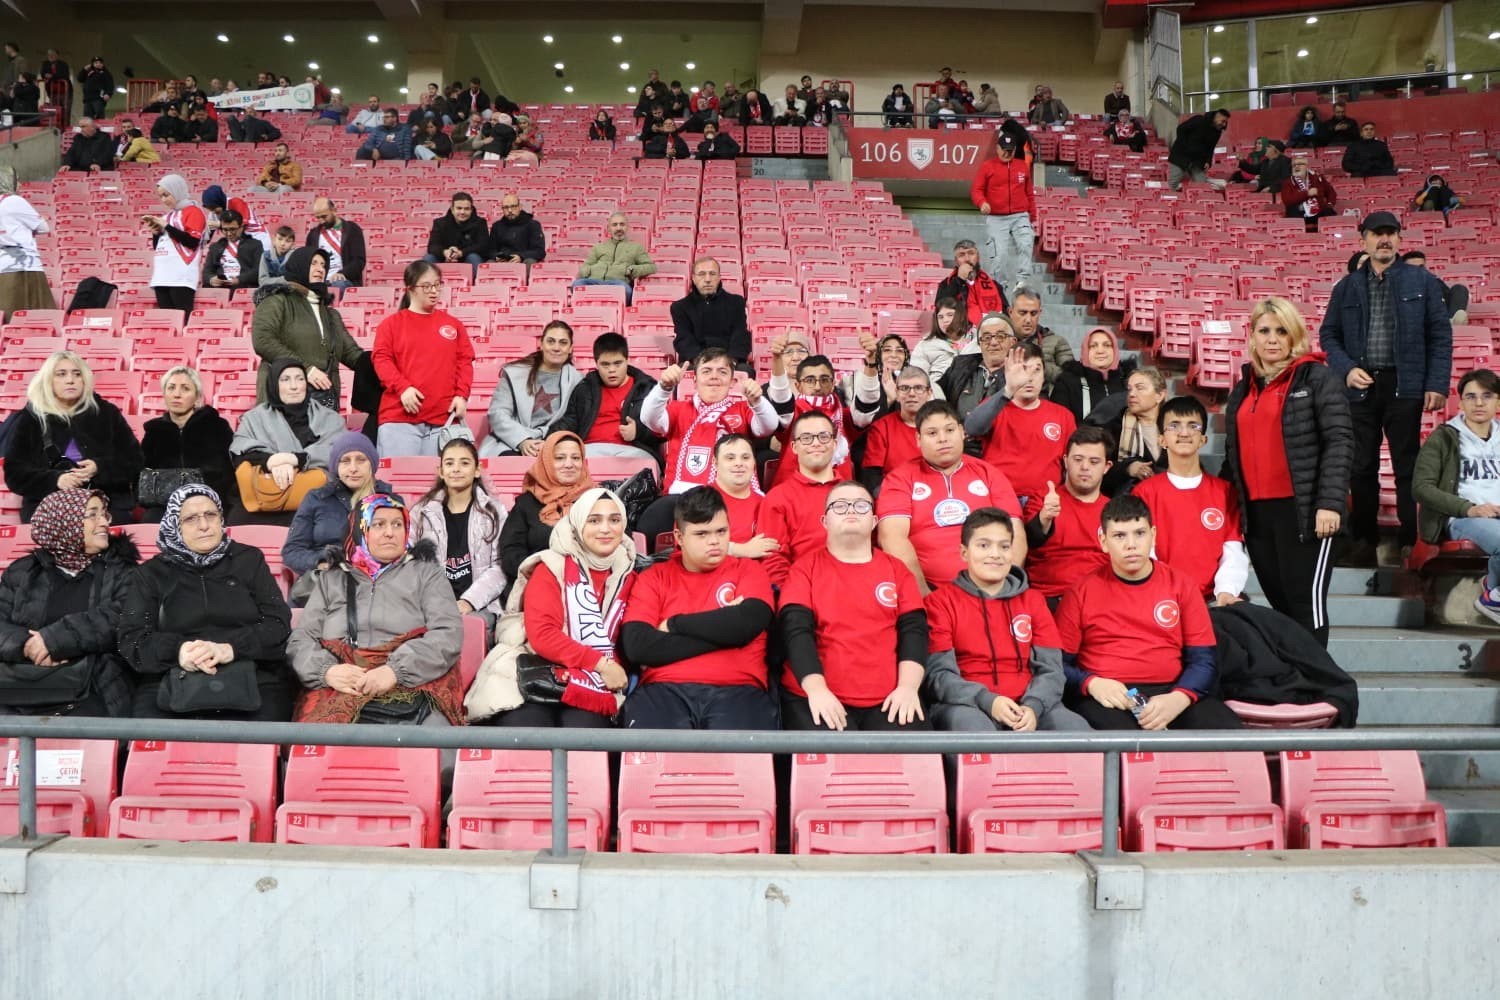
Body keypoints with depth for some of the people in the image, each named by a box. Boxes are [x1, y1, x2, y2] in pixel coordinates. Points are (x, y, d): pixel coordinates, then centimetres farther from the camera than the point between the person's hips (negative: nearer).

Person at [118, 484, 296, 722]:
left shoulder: (249, 559, 14)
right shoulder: (152, 572, 16)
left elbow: (278, 624, 5)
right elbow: (131, 639, 6)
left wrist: (230, 649, -14)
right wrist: (178, 651, -15)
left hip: (252, 681, -1)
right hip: (170, 686, 1)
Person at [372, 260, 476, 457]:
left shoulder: (453, 324, 16)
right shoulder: (391, 323, 10)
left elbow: (465, 361, 11)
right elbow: (381, 359, 1)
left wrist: (462, 394, -3)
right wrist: (402, 387, -14)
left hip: (444, 417, 2)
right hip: (399, 417, -2)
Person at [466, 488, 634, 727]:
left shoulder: (627, 575, 13)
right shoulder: (552, 567, 2)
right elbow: (541, 634, -9)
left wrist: (611, 669, -8)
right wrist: (599, 662, -17)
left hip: (592, 686, 2)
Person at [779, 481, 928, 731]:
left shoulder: (896, 569, 16)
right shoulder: (806, 567, 9)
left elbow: (914, 628, 7)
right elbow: (796, 629, -3)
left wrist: (908, 686, -9)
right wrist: (816, 688, -17)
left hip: (888, 699, 2)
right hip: (821, 698, -2)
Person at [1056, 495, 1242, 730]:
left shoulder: (1180, 586, 12)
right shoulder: (1082, 593, 7)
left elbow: (1203, 660, 7)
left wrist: (1178, 699, -13)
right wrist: (1091, 683, -15)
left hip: (1171, 692, 3)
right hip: (1107, 697, -3)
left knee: (1227, 728, -27)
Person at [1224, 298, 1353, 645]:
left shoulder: (1317, 377, -1)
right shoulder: (1244, 387, 17)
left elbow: (1340, 441, -9)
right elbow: (1233, 451, 20)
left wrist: (1330, 502, -17)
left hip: (1302, 510, -6)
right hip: (1255, 512, 6)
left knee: (1306, 602, -4)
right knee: (1279, 604, 11)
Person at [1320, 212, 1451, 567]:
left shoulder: (1423, 281, 4)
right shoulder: (1346, 287, 9)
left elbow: (1440, 335, 2)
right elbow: (1328, 334, 10)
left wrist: (1437, 384, -6)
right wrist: (1346, 369, -7)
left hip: (1405, 385, -2)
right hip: (1360, 386, 2)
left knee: (1408, 467, 3)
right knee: (1362, 467, 7)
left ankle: (1410, 540, 11)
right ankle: (1364, 538, 18)